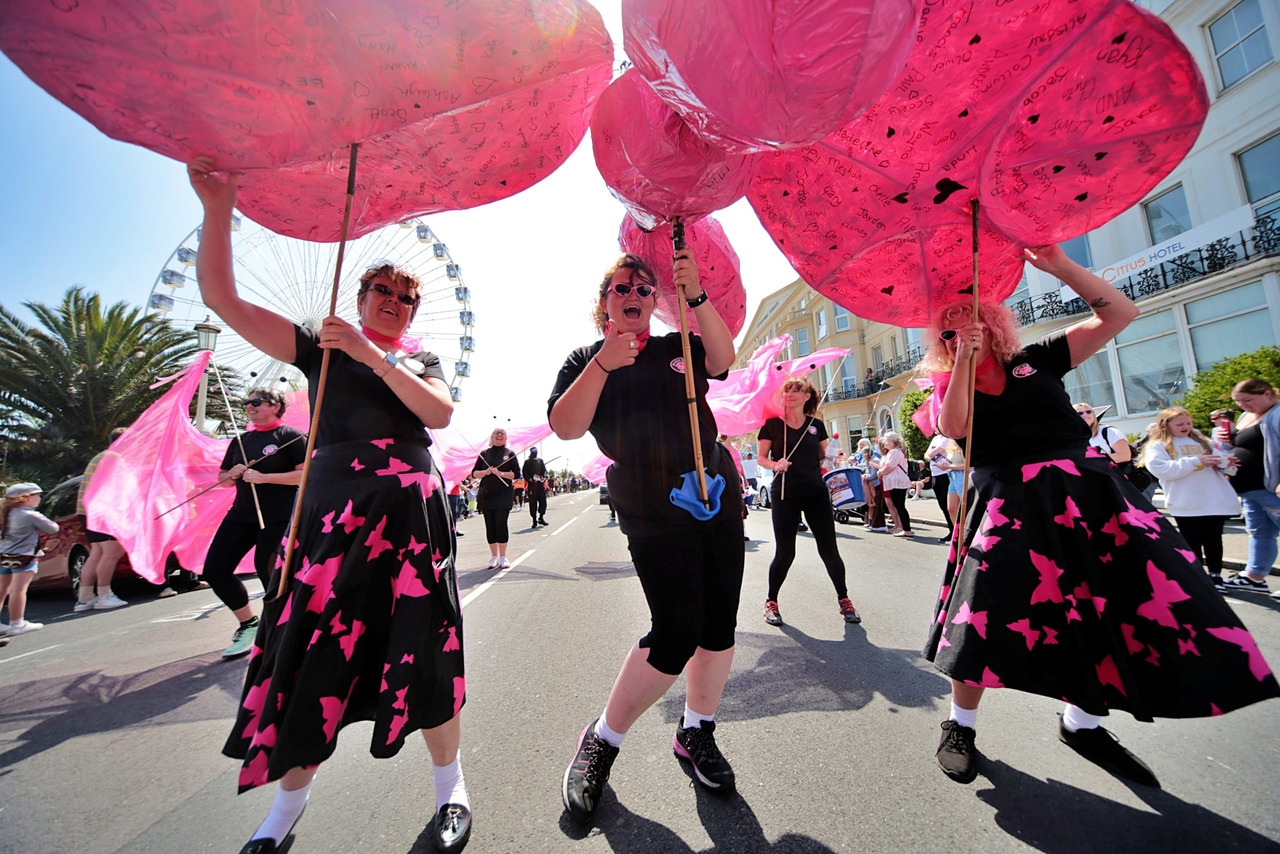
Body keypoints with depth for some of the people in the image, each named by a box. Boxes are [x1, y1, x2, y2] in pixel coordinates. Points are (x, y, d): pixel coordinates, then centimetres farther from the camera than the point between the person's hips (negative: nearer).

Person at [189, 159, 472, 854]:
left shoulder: (424, 360, 15)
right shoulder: (319, 347, 13)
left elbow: (440, 413, -6)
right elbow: (220, 296, 5)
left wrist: (372, 356, -12)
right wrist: (218, 207, -3)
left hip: (410, 510, 0)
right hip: (332, 506, 0)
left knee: (423, 648, 2)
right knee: (313, 649, 5)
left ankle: (450, 785, 21)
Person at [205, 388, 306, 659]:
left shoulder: (291, 436, -6)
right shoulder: (241, 441, 15)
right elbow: (222, 480, 21)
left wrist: (263, 477, -20)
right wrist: (232, 475, -2)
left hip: (277, 518, -8)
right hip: (241, 514, 8)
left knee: (269, 573, -2)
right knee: (214, 570, 5)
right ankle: (249, 625, 22)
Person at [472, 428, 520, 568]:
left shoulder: (509, 454, 3)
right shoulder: (484, 453, 10)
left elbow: (516, 474, -2)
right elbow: (474, 472, 10)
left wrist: (500, 473, -15)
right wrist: (485, 472, -10)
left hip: (503, 495, -2)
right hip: (486, 494, 2)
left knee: (501, 524, -4)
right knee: (490, 525, 4)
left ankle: (503, 557, 8)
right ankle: (494, 557, 14)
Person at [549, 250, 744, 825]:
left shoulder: (677, 347, 12)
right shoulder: (586, 359, 5)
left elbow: (722, 359, -9)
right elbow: (565, 427, -10)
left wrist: (695, 296, -21)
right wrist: (602, 364, -21)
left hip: (719, 497, 5)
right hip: (654, 514, -4)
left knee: (719, 626, 9)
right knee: (677, 633, -10)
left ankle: (696, 732, 32)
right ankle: (601, 741, 15)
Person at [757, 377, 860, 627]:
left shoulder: (816, 424, 6)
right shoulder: (772, 424, -2)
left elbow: (824, 456, 17)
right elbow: (762, 458, 1)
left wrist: (832, 456, -3)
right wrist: (775, 464, -18)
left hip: (816, 493, 3)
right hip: (784, 495, -2)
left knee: (829, 550, 6)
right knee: (785, 552, 0)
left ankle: (843, 599, 28)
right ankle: (771, 601, 19)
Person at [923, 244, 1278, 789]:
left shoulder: (1034, 361, 8)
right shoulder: (950, 385, 4)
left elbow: (1119, 313, 5)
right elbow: (952, 429, -16)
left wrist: (1058, 265, -4)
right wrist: (964, 361, -15)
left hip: (1087, 492, 3)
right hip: (1010, 508, -2)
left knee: (1108, 612, 6)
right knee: (988, 616, -10)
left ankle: (1082, 722, 30)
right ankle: (960, 725, 10)